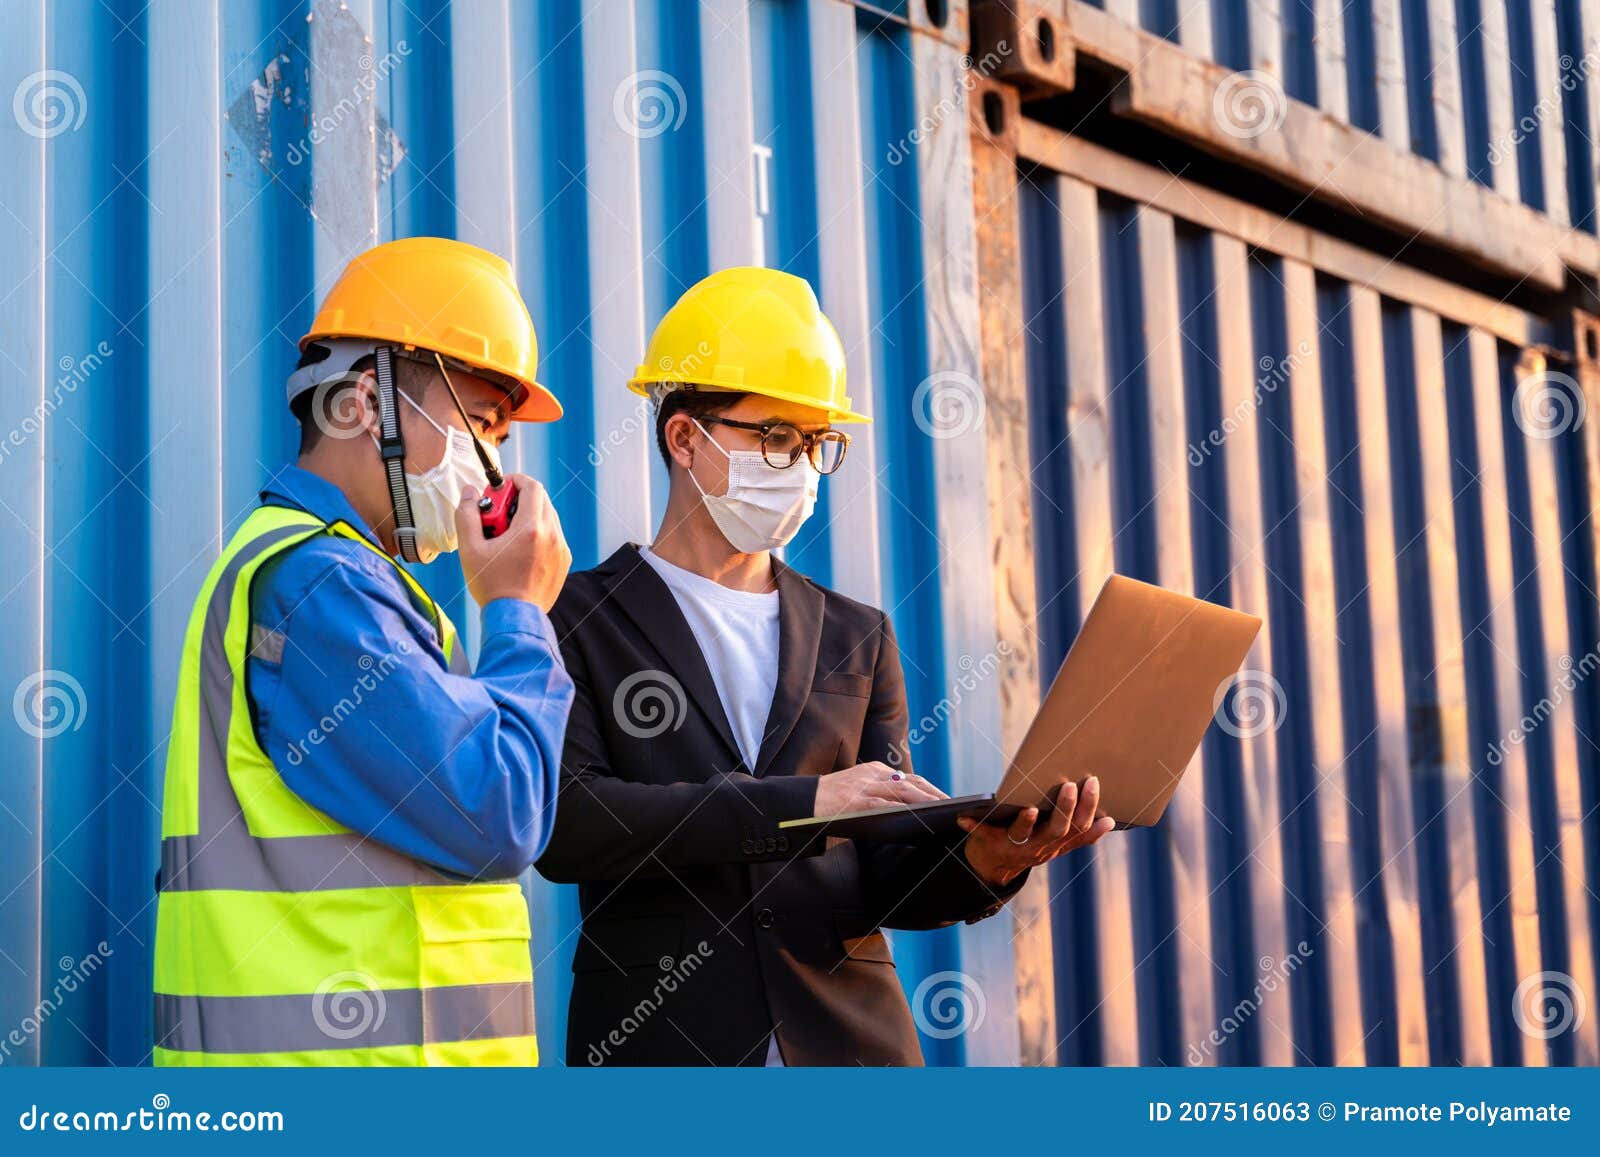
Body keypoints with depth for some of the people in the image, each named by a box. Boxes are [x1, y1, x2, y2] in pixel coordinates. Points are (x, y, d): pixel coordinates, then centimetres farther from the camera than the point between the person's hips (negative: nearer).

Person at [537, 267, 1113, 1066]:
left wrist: (979, 861, -12)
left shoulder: (858, 637, 14)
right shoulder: (578, 619, 2)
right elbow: (562, 821, -13)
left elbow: (883, 880, 10)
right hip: (659, 1041, -3)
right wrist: (800, 802, -17)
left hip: (849, 1038, 4)